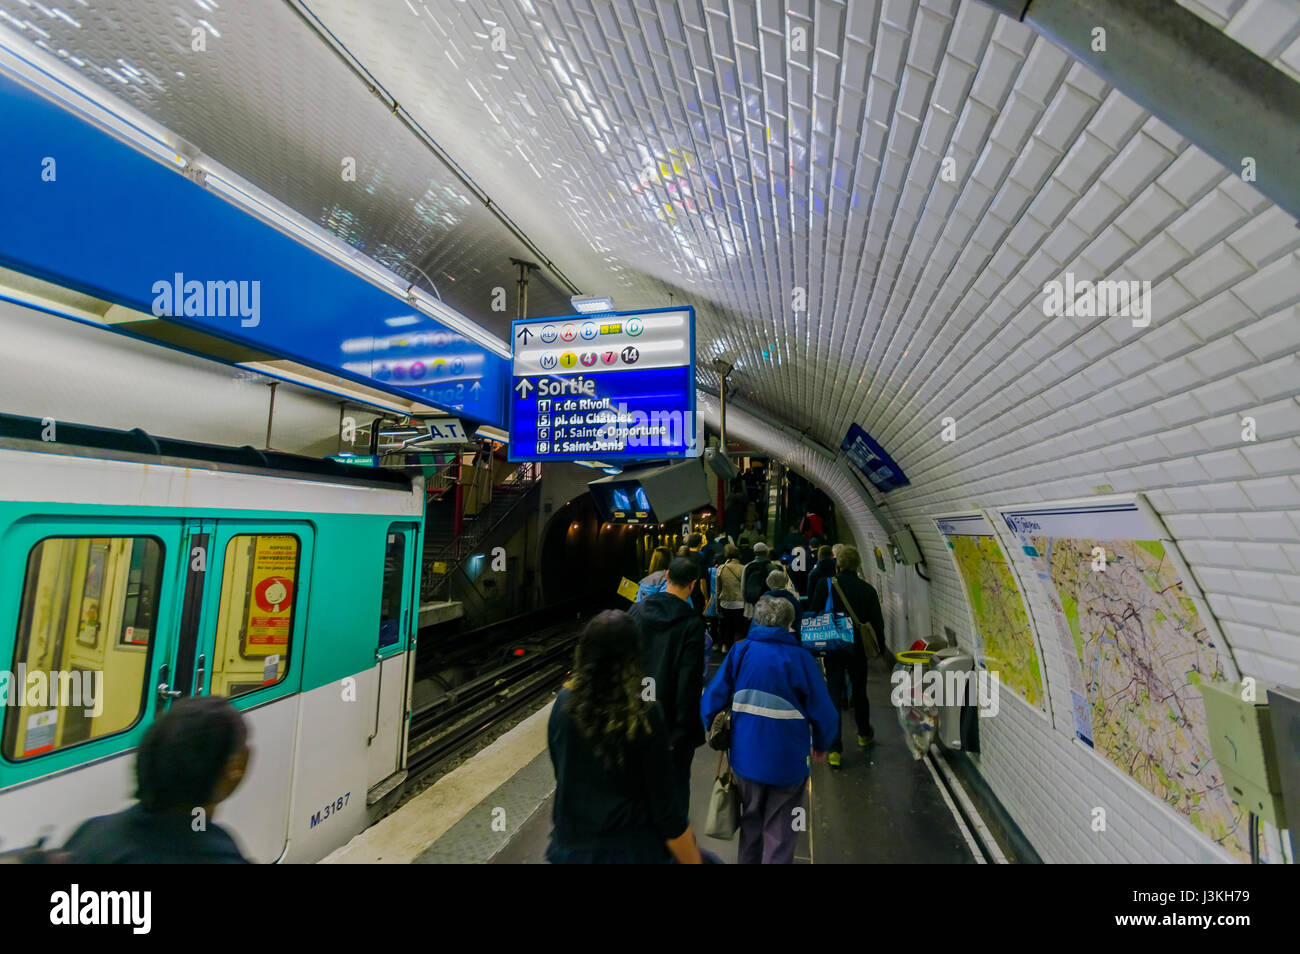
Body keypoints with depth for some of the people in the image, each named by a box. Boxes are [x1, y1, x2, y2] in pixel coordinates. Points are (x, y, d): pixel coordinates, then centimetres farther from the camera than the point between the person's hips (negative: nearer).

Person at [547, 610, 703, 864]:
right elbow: (667, 810, -18)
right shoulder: (645, 716, -25)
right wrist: (693, 859, -3)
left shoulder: (564, 704, -13)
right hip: (631, 849, -3)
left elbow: (561, 774, 3)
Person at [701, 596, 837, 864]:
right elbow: (824, 713, -11)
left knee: (751, 826, 26)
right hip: (788, 763, -2)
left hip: (745, 759, 3)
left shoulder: (740, 652, -7)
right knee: (780, 836, 15)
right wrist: (820, 746, 9)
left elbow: (711, 700, -8)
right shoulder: (801, 658, -12)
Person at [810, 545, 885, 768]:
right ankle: (864, 734, 43)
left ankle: (835, 749, 1)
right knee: (859, 692, 22)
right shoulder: (867, 589, -4)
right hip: (858, 650, 2)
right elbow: (877, 622, 1)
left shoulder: (825, 585, -10)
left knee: (834, 696, 2)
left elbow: (813, 616, -9)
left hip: (833, 649, -2)